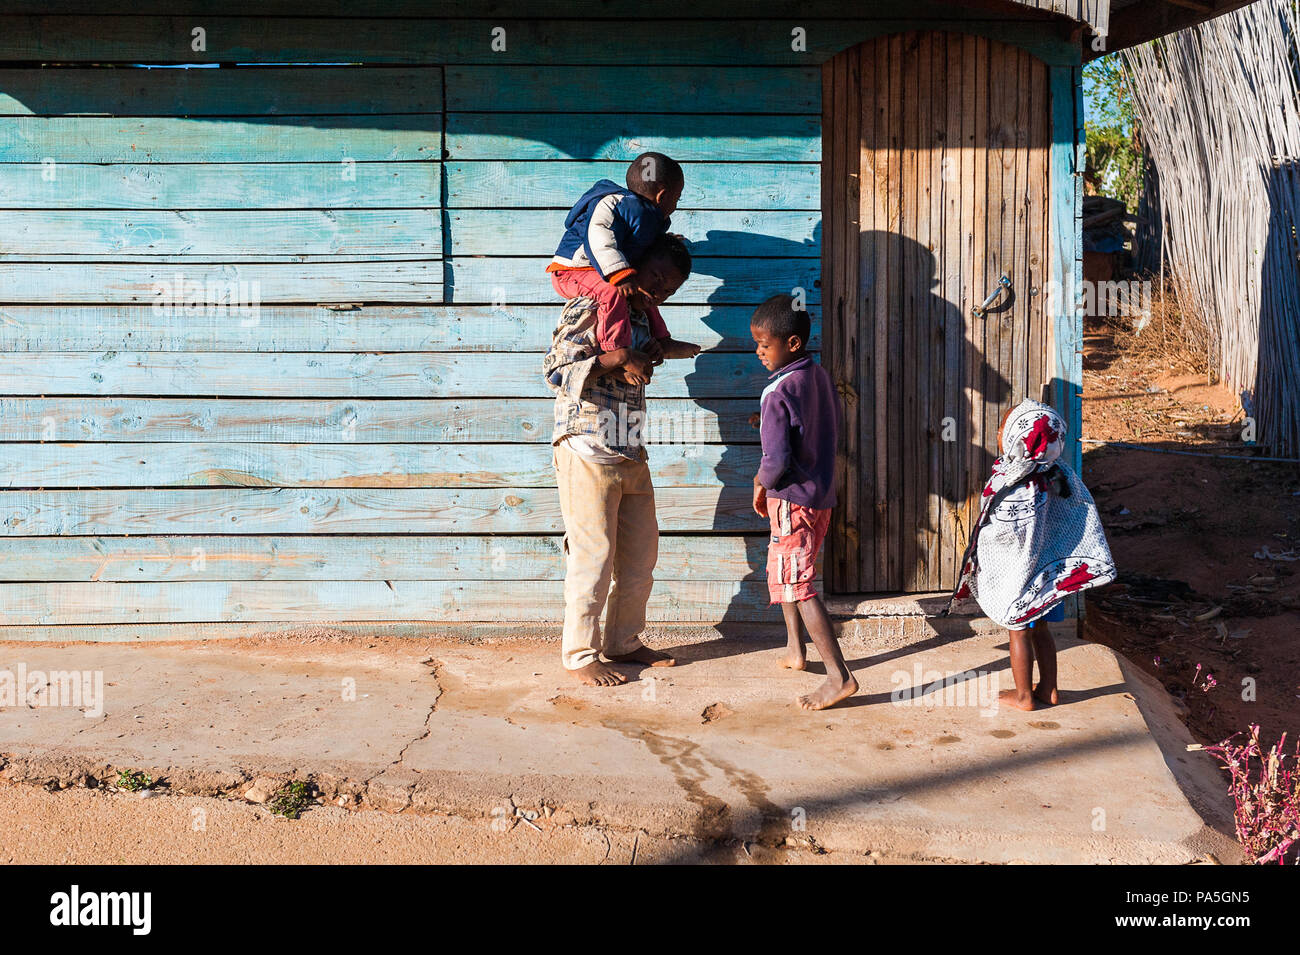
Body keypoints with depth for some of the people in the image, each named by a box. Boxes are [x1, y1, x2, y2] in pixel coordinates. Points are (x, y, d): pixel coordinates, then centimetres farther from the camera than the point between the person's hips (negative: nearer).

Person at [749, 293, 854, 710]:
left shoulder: (778, 394, -22)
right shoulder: (820, 377, 5)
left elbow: (777, 461, -25)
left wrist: (760, 483, -4)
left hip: (792, 501, -10)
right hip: (821, 495, 10)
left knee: (797, 586, -7)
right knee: (782, 574, 25)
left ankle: (840, 676, -10)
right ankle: (794, 650, 37)